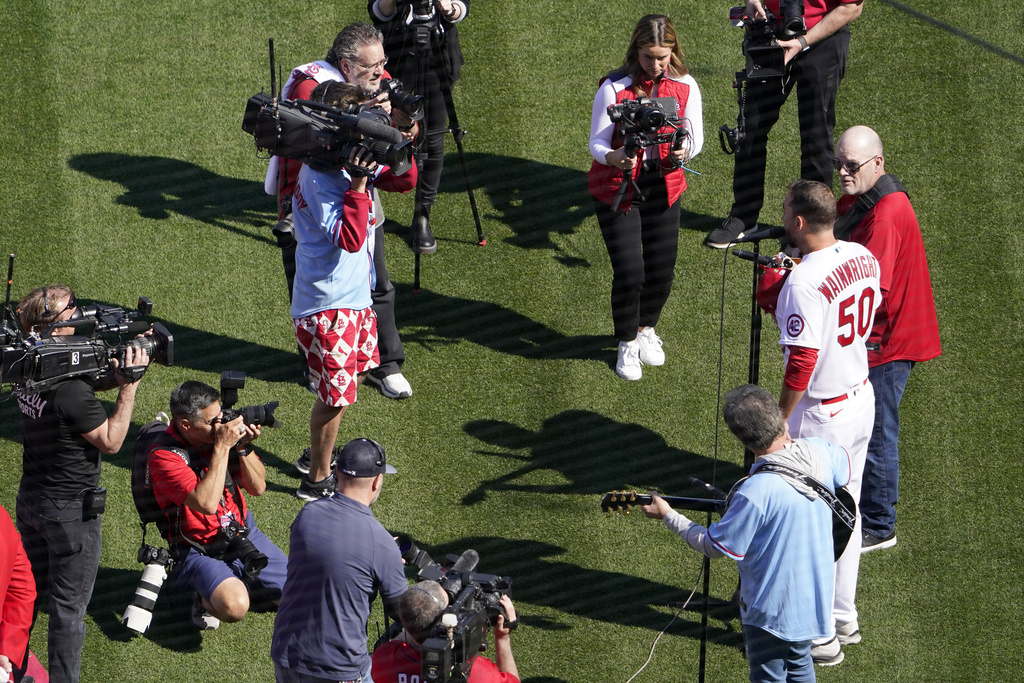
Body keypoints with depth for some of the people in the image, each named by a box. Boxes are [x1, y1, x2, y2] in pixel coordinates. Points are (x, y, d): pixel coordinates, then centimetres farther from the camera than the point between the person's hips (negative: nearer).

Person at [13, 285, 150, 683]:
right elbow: (111, 441, -17)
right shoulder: (71, 391, -29)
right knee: (68, 607, 5)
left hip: (30, 497, 8)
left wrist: (120, 350, -3)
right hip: (70, 511, -8)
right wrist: (128, 387, -21)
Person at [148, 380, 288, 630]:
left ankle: (241, 580, 23)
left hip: (244, 532, 6)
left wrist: (243, 448, -17)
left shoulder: (221, 430, -6)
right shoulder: (164, 456, -22)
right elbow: (207, 503, -33)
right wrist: (222, 447, -30)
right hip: (200, 551, -6)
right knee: (234, 606, -33)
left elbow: (258, 487, 1)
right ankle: (205, 597, 1)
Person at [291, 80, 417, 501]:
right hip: (327, 304, -10)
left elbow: (403, 182, 8)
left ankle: (320, 453, 42)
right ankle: (317, 481, 13)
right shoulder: (320, 177, -25)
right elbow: (349, 239, -30)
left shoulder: (353, 158, 1)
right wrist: (359, 183, -33)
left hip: (355, 296, 10)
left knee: (355, 373, 25)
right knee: (336, 394, -2)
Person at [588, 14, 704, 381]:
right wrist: (613, 158, -37)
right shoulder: (614, 88, -16)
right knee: (629, 271, -9)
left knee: (662, 269, 7)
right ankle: (627, 344, 16)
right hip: (618, 187, -3)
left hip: (664, 185, 3)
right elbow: (597, 143, -14)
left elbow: (695, 138, -1)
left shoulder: (685, 86, -6)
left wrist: (684, 150, -25)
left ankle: (646, 328, 37)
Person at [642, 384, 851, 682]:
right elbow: (846, 466, 13)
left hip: (772, 610, -6)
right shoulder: (819, 453, -15)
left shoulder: (756, 492, -34)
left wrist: (667, 516, -8)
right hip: (815, 598, 6)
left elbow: (715, 546, -19)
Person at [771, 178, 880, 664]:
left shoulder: (804, 284, -28)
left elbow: (802, 364, -26)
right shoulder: (864, 257, -3)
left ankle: (820, 636, 16)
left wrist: (779, 421, -14)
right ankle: (844, 618, 35)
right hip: (862, 400, 8)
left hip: (821, 418, -8)